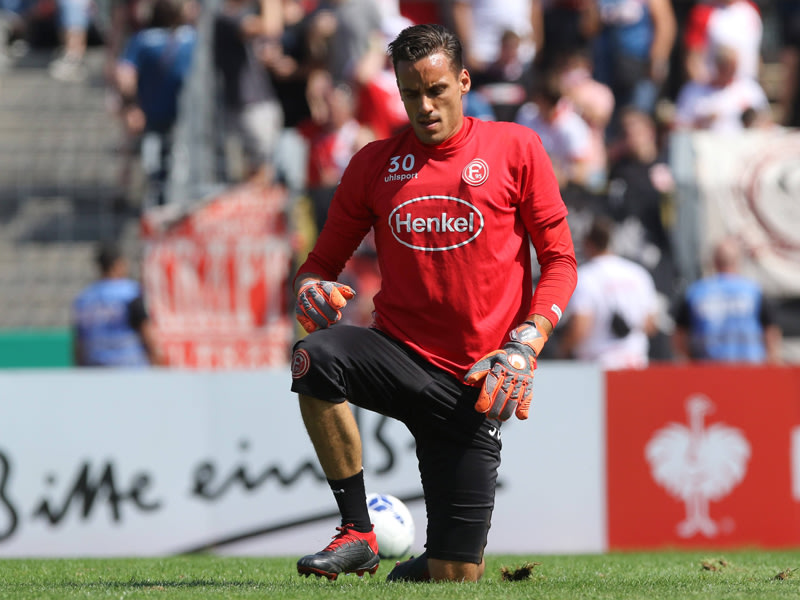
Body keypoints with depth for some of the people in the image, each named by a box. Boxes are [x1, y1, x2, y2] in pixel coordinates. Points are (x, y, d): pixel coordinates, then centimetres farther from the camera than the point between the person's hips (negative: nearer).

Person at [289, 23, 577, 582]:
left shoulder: (515, 148, 2)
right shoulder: (375, 163, 8)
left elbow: (560, 262, 3)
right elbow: (324, 259, 13)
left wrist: (525, 345, -13)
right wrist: (311, 287, -12)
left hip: (472, 384, -2)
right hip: (400, 352, 2)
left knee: (455, 576, -6)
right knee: (314, 357, -34)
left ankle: (423, 565, 35)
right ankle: (357, 535, -20)